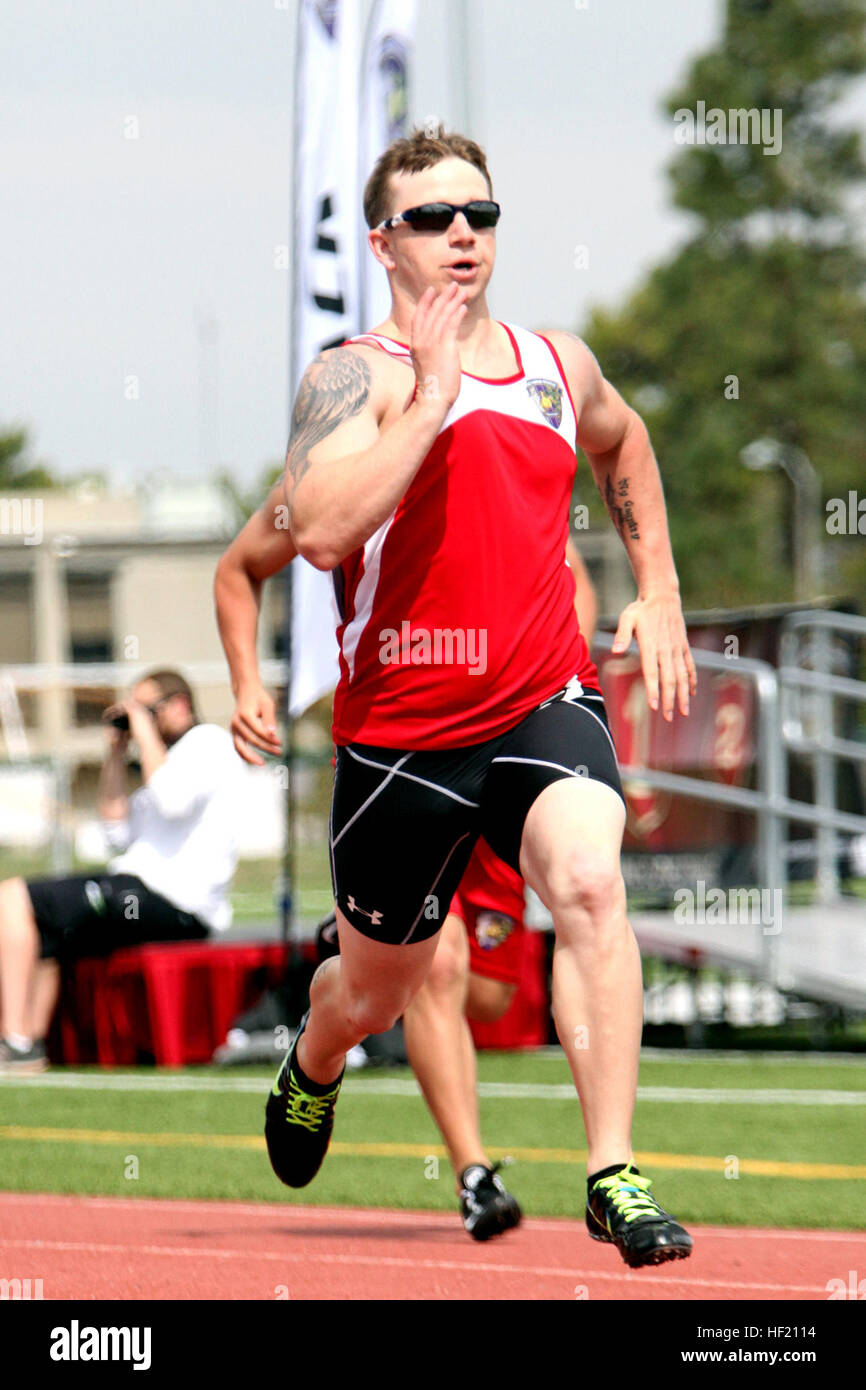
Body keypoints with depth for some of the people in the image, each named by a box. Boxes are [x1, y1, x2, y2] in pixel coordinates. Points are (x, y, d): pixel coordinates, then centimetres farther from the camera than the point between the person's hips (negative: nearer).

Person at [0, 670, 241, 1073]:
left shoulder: (209, 742, -4)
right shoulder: (178, 754, 26)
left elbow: (173, 800, -24)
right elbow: (119, 835, 24)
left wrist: (145, 734, -11)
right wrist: (116, 754, 19)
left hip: (171, 901, -11)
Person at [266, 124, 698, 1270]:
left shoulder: (557, 364, 7)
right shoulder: (353, 378, -9)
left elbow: (622, 445, 32)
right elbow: (321, 531, -27)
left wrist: (659, 594, 24)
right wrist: (432, 396, -25)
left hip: (545, 702, 2)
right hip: (402, 727, -2)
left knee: (591, 884, -28)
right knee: (377, 987, 15)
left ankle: (615, 1176, -28)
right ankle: (311, 1071, 53)